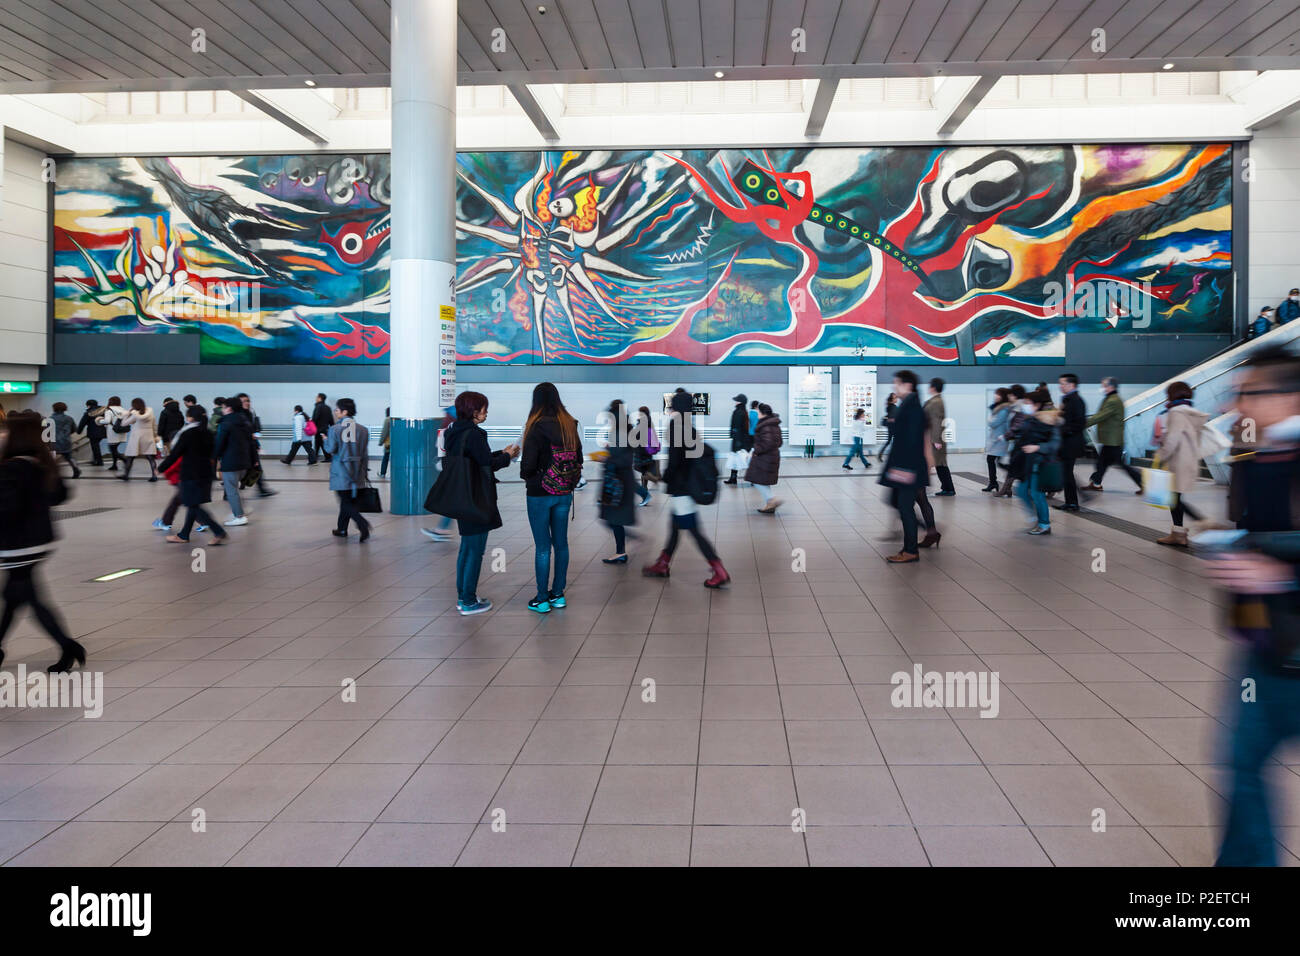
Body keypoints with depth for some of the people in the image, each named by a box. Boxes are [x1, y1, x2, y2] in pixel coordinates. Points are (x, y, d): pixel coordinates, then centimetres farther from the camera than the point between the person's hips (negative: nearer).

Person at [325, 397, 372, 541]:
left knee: (346, 502, -1)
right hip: (356, 471, 4)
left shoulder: (335, 429, -10)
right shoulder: (363, 429, 3)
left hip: (340, 472, -4)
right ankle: (342, 529, 26)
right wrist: (365, 470, 14)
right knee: (349, 501, 16)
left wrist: (325, 441, 10)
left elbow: (331, 449, -11)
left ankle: (362, 524, -23)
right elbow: (365, 453, 6)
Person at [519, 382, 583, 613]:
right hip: (564, 493, 5)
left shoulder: (537, 428, -16)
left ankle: (542, 599, 8)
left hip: (540, 495, -5)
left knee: (542, 546, 1)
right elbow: (578, 459, 7)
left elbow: (528, 464, -16)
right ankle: (558, 594, 22)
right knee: (561, 542, 13)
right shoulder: (570, 426, 1)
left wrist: (526, 475, 5)